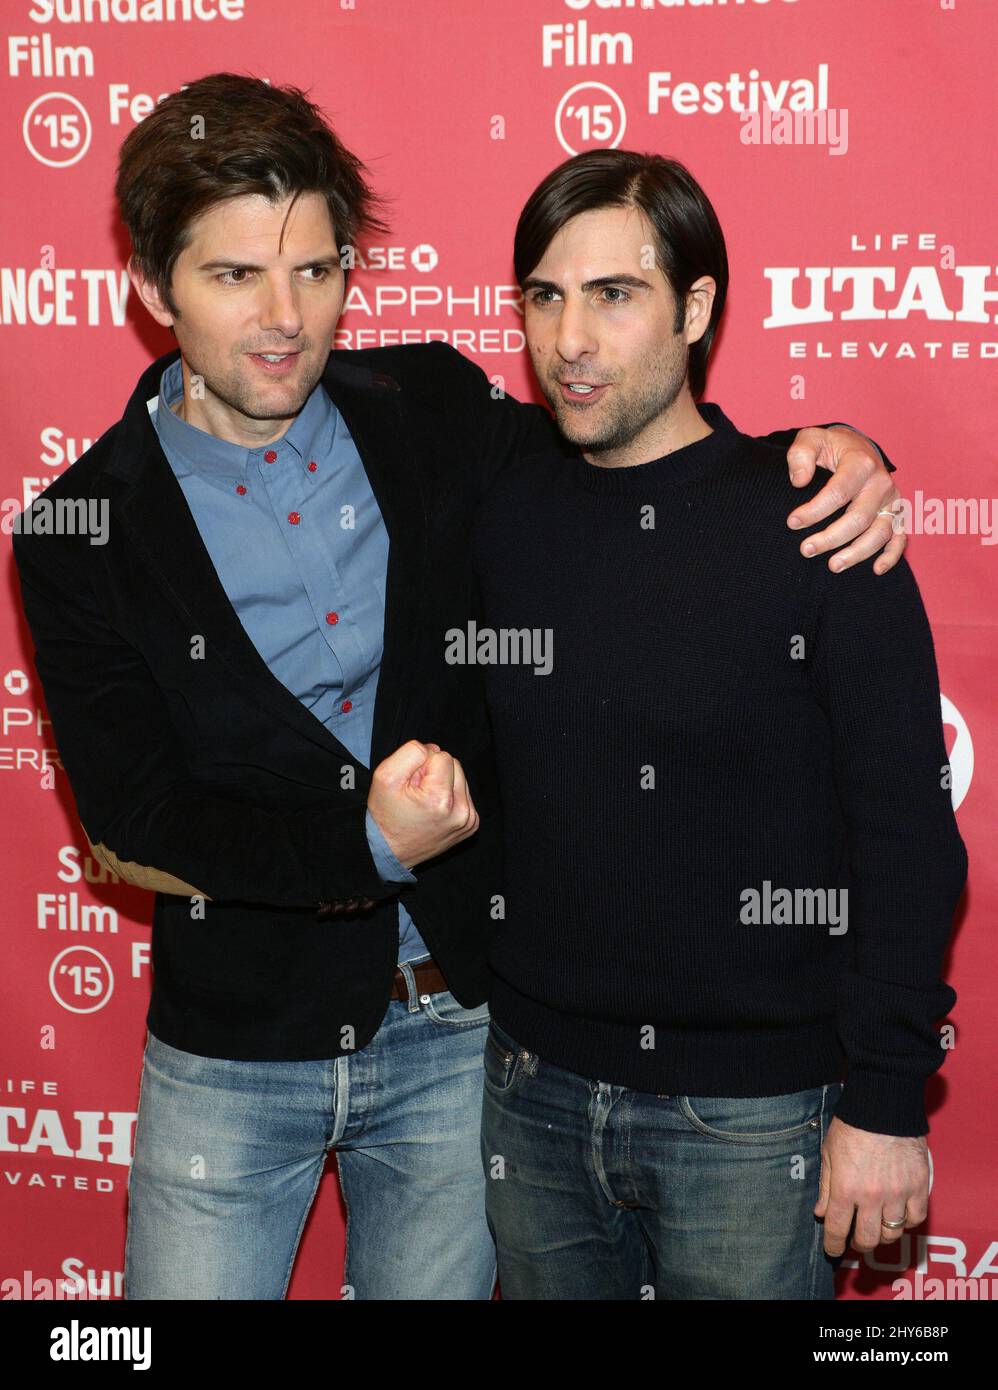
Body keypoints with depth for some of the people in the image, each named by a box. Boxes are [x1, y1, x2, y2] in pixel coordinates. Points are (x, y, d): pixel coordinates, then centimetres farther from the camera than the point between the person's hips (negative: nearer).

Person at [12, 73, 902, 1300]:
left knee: (438, 1282, 20)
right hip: (233, 1053, -1)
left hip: (459, 1034, 2)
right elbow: (128, 826, -12)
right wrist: (362, 847, -27)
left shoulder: (438, 412, -4)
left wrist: (816, 453, -10)